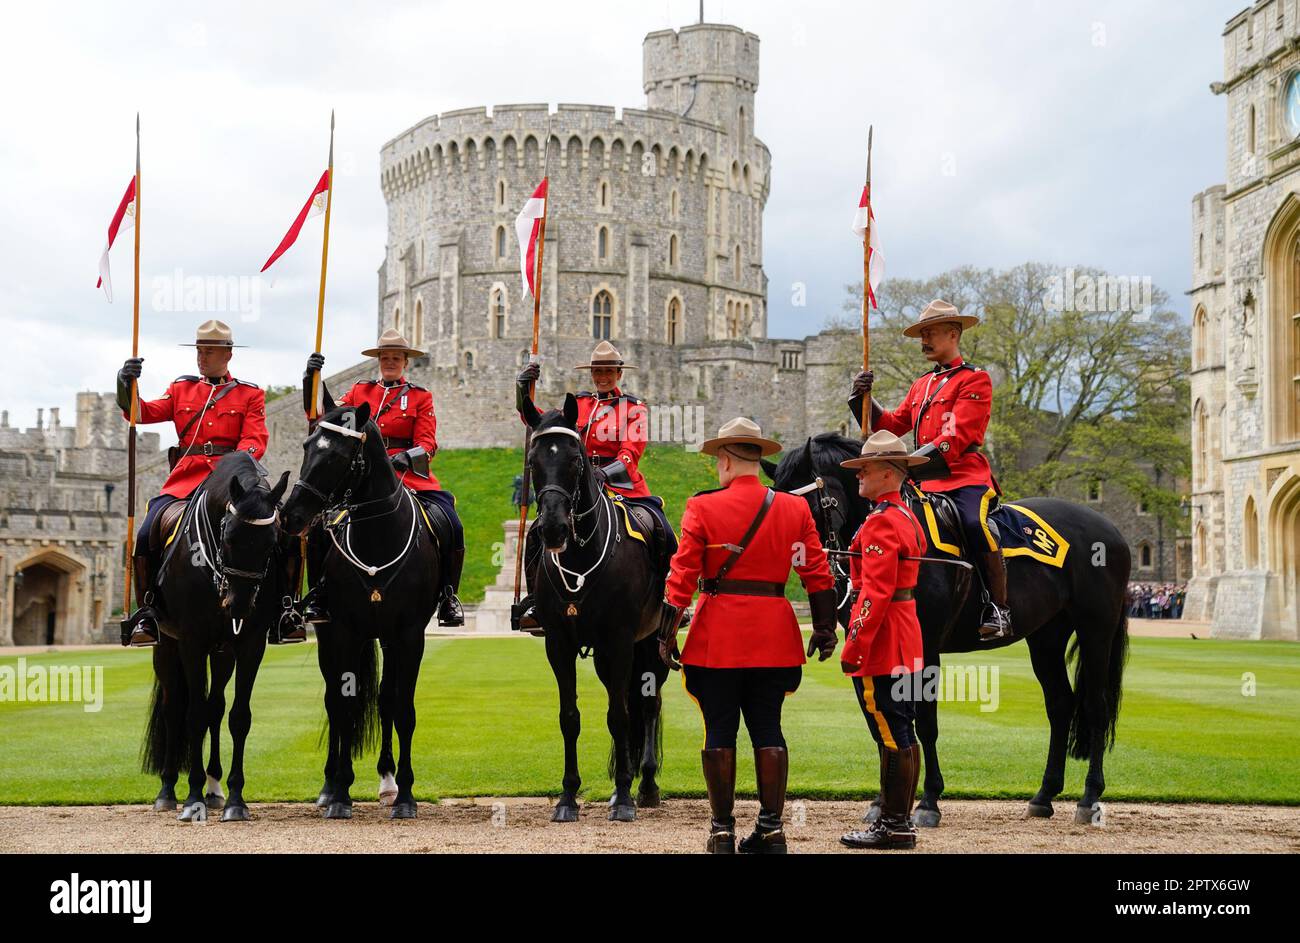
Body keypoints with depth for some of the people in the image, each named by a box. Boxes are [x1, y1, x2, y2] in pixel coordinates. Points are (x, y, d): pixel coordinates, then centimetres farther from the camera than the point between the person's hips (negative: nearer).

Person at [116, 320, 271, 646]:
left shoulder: (250, 394, 12)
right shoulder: (182, 389, 19)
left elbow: (255, 439, -1)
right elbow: (142, 413, 8)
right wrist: (126, 385, -12)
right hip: (185, 479, 2)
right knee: (148, 535, -19)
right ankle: (147, 613, -5)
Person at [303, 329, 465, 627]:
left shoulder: (421, 397, 10)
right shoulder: (360, 391, 16)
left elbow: (427, 445, 1)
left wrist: (404, 458, -19)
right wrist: (312, 379, -7)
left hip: (410, 476, -1)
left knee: (450, 525, -21)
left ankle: (448, 595, -3)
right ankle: (318, 595, -5)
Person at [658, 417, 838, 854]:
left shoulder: (702, 508, -6)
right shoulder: (795, 508, 3)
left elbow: (681, 576, -9)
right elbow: (819, 574, 3)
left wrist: (667, 634, -5)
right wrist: (824, 629, 10)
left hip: (717, 635, -3)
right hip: (774, 634, 3)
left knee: (719, 731, 5)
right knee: (768, 730, 9)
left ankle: (722, 829, 9)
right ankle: (772, 827, 10)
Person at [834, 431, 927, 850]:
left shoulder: (881, 521, -16)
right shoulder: (906, 516, 15)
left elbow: (876, 592, -22)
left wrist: (853, 646, -20)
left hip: (882, 643, -10)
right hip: (905, 642, 10)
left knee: (890, 737, -5)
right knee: (903, 735, 13)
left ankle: (894, 827, -1)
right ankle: (900, 818, 20)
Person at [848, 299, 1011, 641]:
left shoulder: (975, 380, -2)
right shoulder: (921, 385, 22)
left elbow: (957, 439, -13)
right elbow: (891, 425, 20)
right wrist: (863, 397, 5)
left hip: (966, 477, -8)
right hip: (928, 482, 8)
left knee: (975, 523, -33)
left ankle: (998, 609, -26)